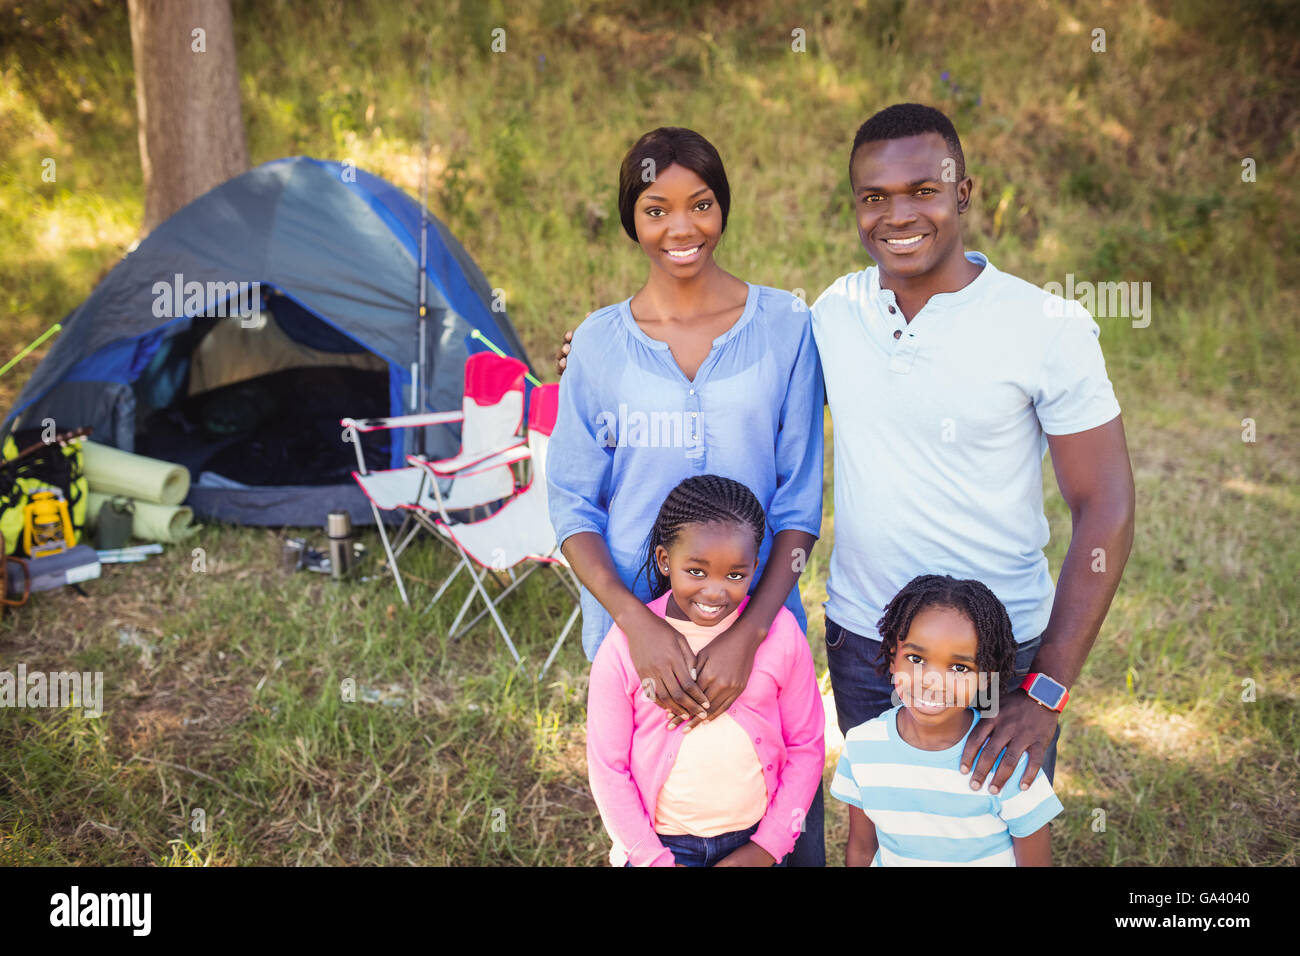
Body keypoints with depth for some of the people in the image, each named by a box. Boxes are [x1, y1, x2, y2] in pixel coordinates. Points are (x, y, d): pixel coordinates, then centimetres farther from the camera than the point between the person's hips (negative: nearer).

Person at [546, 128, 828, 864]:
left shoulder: (784, 327, -3)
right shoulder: (600, 342, 0)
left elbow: (800, 505, -3)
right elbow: (573, 505, 0)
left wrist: (749, 632, -14)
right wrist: (634, 620, -16)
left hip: (761, 629, -1)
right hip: (634, 636, 1)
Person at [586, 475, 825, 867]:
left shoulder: (779, 631, -9)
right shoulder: (625, 645, -13)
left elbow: (807, 746, -1)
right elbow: (608, 767, -6)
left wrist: (768, 847, -4)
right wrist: (654, 859, -7)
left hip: (754, 839, 1)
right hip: (662, 844, -1)